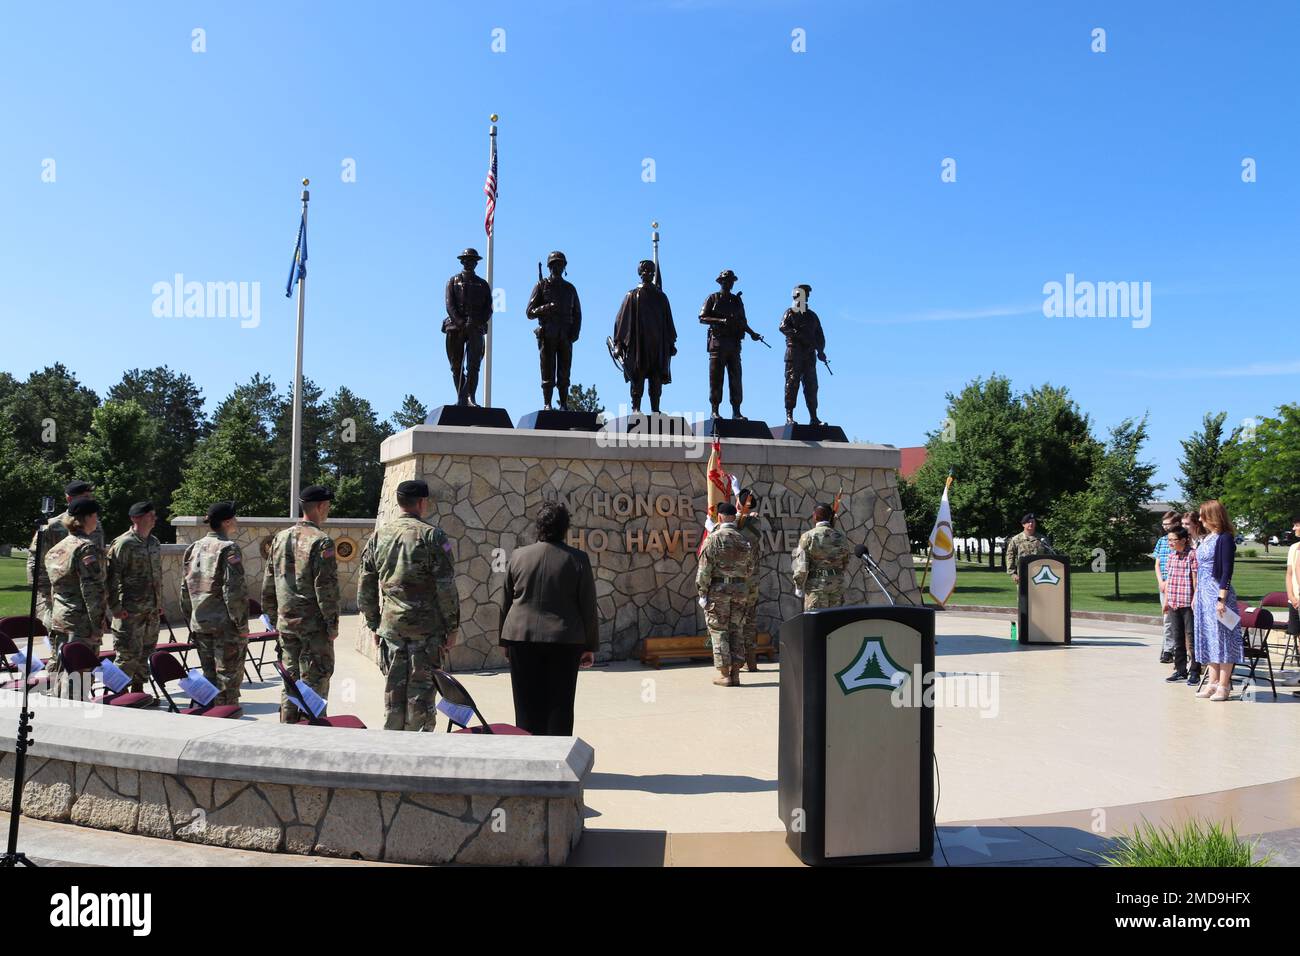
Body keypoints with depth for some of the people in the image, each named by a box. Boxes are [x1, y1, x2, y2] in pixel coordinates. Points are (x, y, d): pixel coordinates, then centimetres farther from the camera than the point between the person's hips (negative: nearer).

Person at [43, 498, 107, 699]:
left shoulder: (56, 549, 15)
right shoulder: (87, 548, -12)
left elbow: (52, 587, 19)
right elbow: (93, 590, -17)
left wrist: (51, 617, 23)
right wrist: (97, 625, -14)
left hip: (58, 620, 9)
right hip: (81, 622, -9)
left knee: (60, 670, 15)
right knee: (79, 675, -7)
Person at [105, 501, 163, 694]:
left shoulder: (155, 543, 12)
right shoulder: (123, 544, -12)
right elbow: (111, 577, -13)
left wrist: (159, 603, 19)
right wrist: (115, 607, -15)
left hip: (152, 611, 7)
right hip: (130, 611, -7)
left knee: (146, 652, 14)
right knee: (128, 655, -5)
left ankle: (138, 689, 25)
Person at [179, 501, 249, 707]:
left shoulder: (194, 548, 10)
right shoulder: (228, 549, -13)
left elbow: (186, 589, 14)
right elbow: (234, 591, -18)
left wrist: (192, 620, 20)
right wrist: (242, 624, -13)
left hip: (200, 624, 7)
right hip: (225, 624, -7)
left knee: (209, 675, 16)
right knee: (228, 677, 0)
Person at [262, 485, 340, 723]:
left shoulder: (280, 538, 8)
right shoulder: (321, 541, -14)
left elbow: (268, 583, 12)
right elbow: (326, 587, -17)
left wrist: (272, 617, 19)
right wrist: (332, 623, -11)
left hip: (285, 622, 7)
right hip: (314, 624, -7)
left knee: (290, 678, 16)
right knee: (315, 680, 1)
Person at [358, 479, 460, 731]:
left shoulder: (378, 535, 7)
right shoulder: (432, 535, -8)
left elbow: (366, 587, 10)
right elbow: (446, 587, -10)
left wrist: (373, 624, 18)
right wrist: (452, 627, -3)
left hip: (391, 625, 4)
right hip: (426, 626, -4)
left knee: (394, 685, 13)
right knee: (421, 686, 3)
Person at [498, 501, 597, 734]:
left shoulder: (518, 556, 2)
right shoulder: (578, 559, -4)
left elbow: (505, 603, 8)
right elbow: (588, 607, -2)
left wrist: (505, 641, 17)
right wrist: (590, 647, 6)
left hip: (522, 638, 2)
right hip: (565, 640, -2)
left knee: (527, 705, 7)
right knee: (560, 706, 5)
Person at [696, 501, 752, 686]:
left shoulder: (714, 538, -9)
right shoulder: (743, 540, 7)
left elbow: (705, 569, -12)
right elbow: (749, 565, 13)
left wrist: (702, 591, -6)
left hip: (718, 589, -5)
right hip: (740, 590, 5)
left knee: (719, 631, 1)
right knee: (737, 631, 9)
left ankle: (724, 674, -1)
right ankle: (735, 673, 8)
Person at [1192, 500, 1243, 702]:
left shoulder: (1225, 539, -10)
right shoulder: (1205, 539, 14)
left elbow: (1227, 571, -15)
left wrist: (1222, 598, -20)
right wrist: (1195, 595, 17)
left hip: (1217, 593, -9)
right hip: (1203, 594, 9)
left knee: (1222, 638, -3)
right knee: (1208, 638, 10)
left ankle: (1223, 685, 1)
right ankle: (1212, 682, 16)